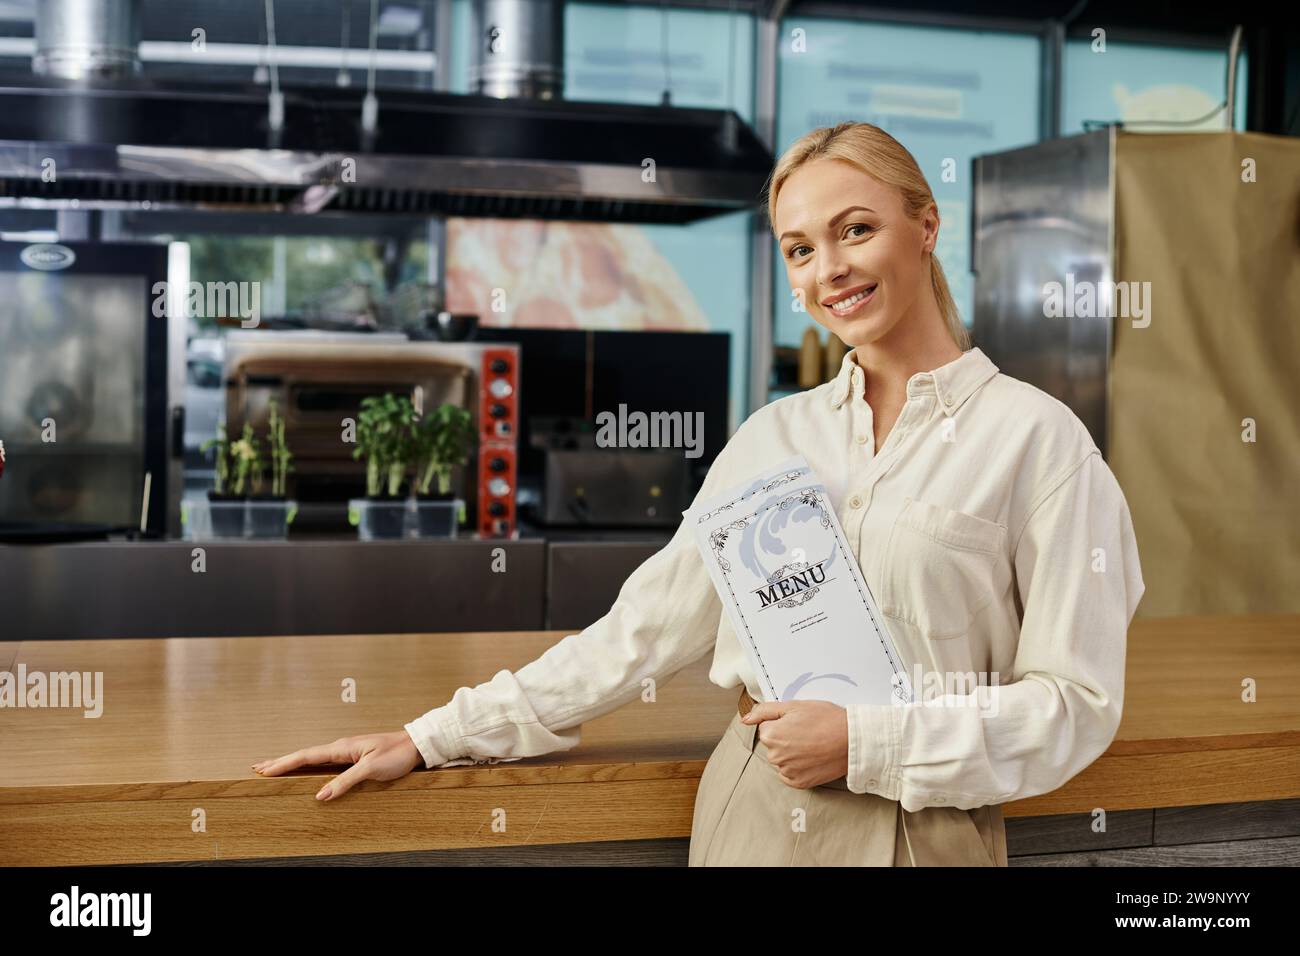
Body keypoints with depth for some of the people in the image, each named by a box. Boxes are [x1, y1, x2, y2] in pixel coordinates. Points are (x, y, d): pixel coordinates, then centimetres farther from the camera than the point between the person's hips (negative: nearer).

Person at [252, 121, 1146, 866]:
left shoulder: (1036, 438, -6)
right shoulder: (775, 434, 6)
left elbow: (1075, 701, -7)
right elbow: (646, 627, 7)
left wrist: (863, 741, -15)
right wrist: (433, 738, 4)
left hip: (917, 831, -3)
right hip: (750, 814, 4)